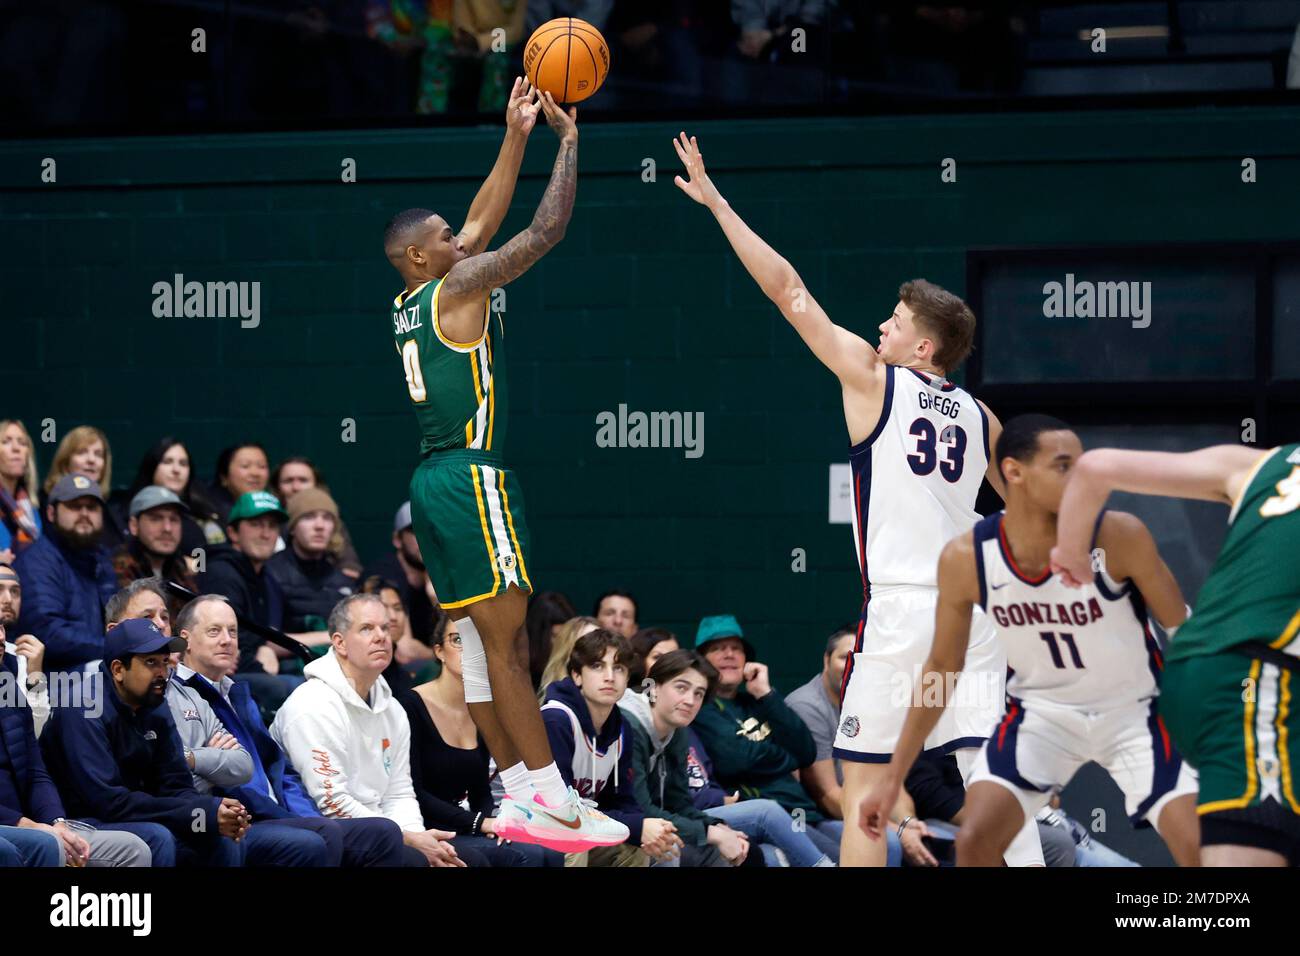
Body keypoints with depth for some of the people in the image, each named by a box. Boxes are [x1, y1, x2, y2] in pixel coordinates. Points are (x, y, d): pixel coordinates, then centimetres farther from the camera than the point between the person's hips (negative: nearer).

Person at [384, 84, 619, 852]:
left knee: (483, 641, 8)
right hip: (470, 477, -9)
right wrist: (571, 140, -2)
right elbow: (546, 233, -11)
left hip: (436, 479, 10)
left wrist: (515, 138, 21)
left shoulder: (412, 303, 16)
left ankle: (523, 792, 8)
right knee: (505, 640, -12)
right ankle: (555, 803, -14)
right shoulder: (457, 289, -8)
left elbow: (485, 220, 23)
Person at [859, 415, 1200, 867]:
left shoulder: (1119, 536, -25)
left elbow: (1183, 629, -11)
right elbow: (941, 669, -3)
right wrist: (893, 778, -1)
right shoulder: (965, 558, -18)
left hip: (1132, 711, -1)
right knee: (975, 841, -14)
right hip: (1040, 710, 1)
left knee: (1201, 848, -14)